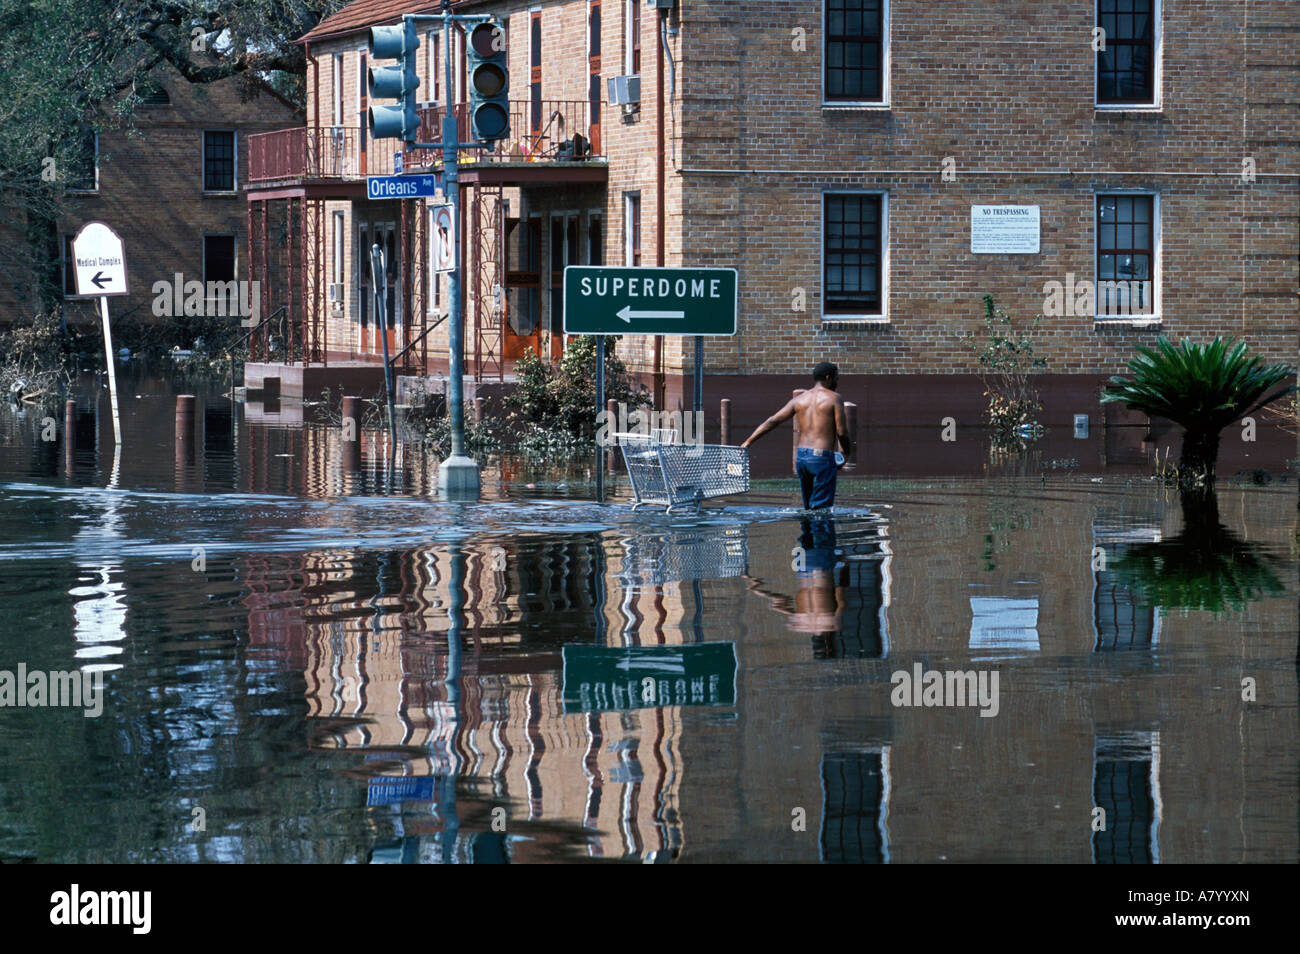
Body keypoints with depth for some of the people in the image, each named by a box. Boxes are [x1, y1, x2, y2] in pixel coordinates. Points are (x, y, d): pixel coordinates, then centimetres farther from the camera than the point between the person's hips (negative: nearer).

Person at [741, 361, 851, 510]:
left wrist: (747, 442, 10)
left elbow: (772, 422, 7)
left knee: (809, 508, 15)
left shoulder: (799, 399, 11)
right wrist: (847, 455, 9)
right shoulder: (834, 398, -4)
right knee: (822, 509, -5)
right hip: (822, 458, -6)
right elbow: (842, 432, -9)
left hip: (801, 456, 6)